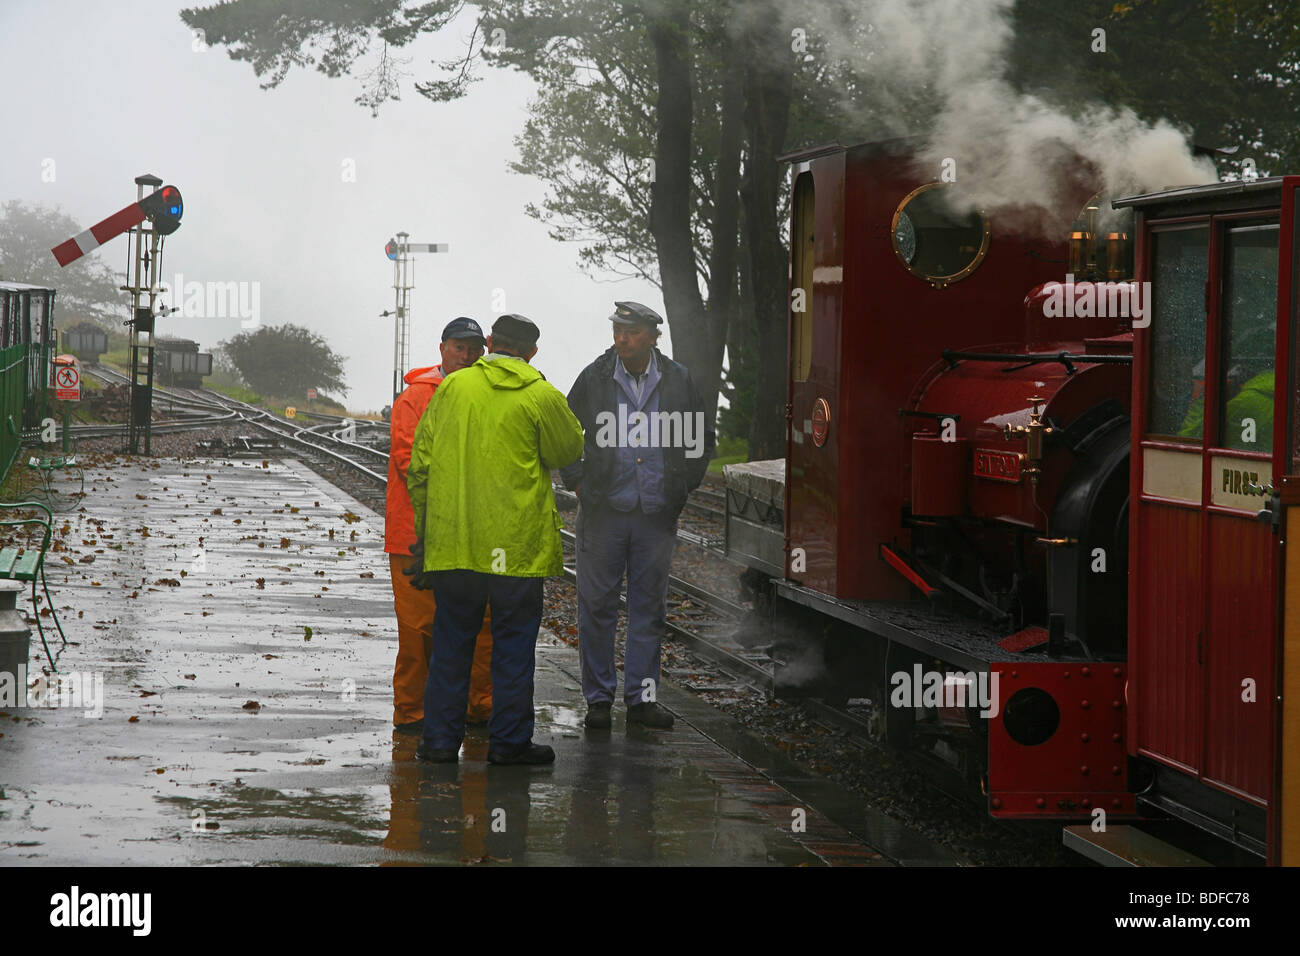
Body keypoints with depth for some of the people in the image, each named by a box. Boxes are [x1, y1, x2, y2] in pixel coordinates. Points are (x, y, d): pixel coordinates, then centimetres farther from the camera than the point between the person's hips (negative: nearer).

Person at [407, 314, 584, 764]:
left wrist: (424, 524, 14)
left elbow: (421, 461, 6)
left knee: (451, 642, 10)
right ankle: (509, 740, 7)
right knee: (512, 643, 5)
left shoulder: (453, 387, 4)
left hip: (452, 541, 3)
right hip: (517, 543, -3)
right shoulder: (542, 398, -6)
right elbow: (570, 451, 7)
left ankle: (440, 739, 12)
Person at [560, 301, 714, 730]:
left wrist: (683, 485, 7)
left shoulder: (677, 381, 4)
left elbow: (702, 437, 16)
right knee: (597, 605, 0)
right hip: (604, 511, -1)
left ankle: (641, 696, 14)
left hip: (657, 514, 1)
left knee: (650, 606, 6)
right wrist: (578, 481, 1)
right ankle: (598, 698, 9)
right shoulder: (594, 379, 0)